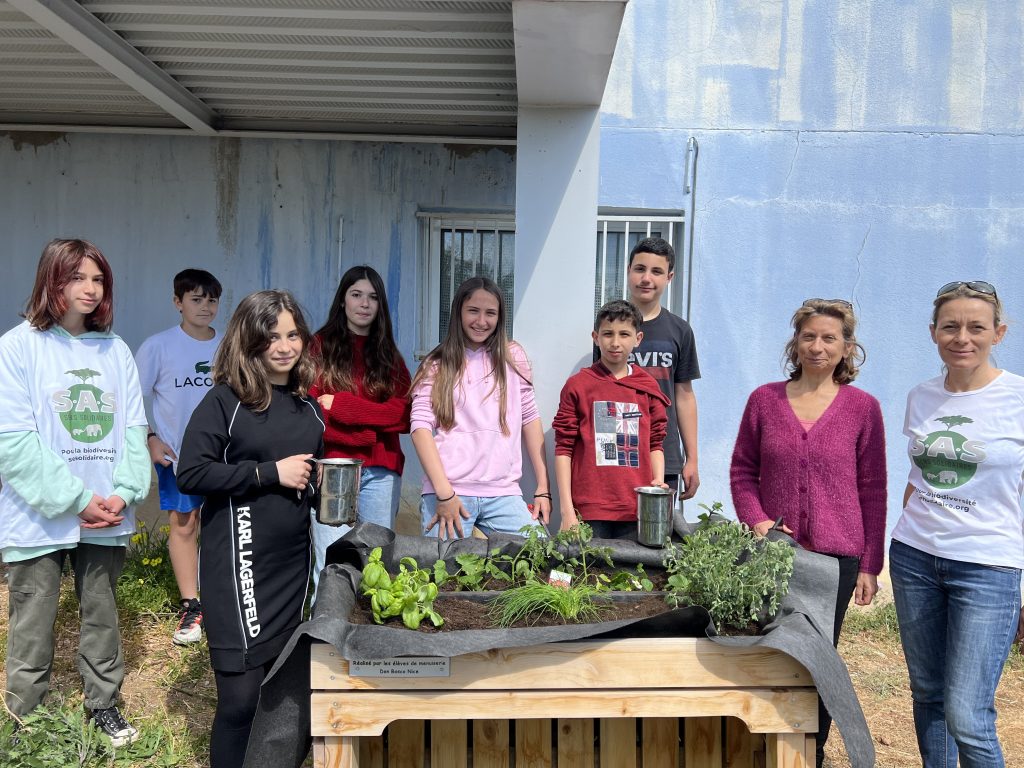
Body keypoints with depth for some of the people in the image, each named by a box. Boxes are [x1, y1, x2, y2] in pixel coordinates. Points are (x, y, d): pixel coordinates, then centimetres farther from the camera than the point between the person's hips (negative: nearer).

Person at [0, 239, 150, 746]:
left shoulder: (116, 350, 7)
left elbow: (133, 429, 6)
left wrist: (124, 493, -9)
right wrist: (76, 499, -15)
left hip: (106, 516, 4)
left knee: (102, 613, 15)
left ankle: (103, 704, 31)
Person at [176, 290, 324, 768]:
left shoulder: (308, 405, 11)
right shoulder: (225, 400, -9)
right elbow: (190, 474, -17)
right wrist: (270, 472, -18)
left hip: (293, 560, 6)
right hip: (239, 562, -6)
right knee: (241, 693, -4)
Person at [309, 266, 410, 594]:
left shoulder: (389, 355, 14)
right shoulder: (319, 347, 5)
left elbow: (406, 415, 1)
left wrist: (342, 406, -10)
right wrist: (370, 431, -12)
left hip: (382, 472, 3)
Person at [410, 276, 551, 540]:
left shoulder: (512, 357, 12)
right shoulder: (437, 366, 7)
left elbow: (530, 419, 12)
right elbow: (421, 428, -2)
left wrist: (543, 488, 5)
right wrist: (444, 493, -14)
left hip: (503, 494, 2)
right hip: (449, 492, -1)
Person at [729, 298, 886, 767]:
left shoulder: (862, 407, -1)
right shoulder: (765, 399, 1)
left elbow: (872, 490, 1)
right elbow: (742, 469, 6)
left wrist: (870, 564, 1)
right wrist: (756, 520, -10)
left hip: (835, 554, -1)